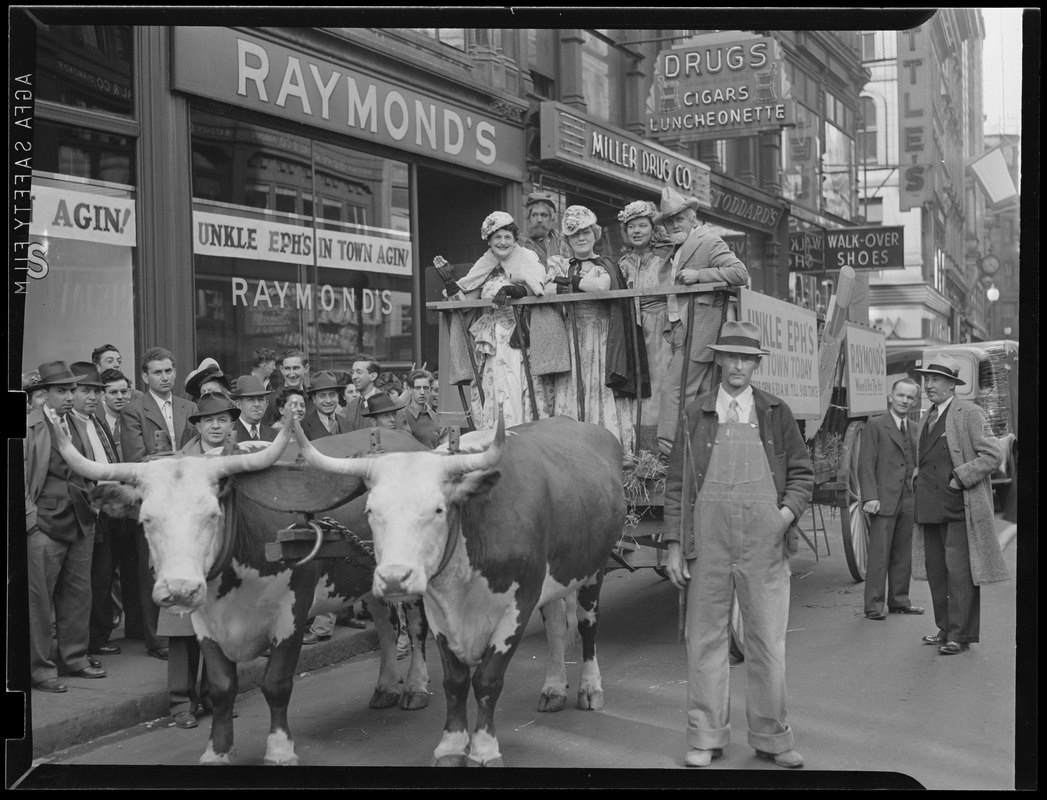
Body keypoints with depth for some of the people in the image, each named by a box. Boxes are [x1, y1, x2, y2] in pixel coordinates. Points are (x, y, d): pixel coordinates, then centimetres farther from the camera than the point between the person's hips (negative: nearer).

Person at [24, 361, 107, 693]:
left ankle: (74, 658, 24)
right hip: (43, 527, -6)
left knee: (78, 594, 11)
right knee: (39, 599, -1)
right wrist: (29, 516, -12)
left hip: (80, 523, 6)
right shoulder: (29, 427, -7)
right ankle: (40, 669, 6)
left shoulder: (79, 424, 12)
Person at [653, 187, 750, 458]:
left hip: (697, 331, -9)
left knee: (673, 390, -13)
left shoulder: (709, 242, -7)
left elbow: (741, 273, -17)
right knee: (704, 393, 10)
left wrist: (698, 275, -21)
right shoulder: (680, 248, 20)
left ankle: (668, 452, -15)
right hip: (683, 330, 9)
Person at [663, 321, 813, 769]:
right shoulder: (696, 415, 7)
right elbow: (676, 482, 6)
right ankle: (706, 740, 15)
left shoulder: (776, 414, 9)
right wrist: (674, 544, 0)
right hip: (707, 537, 0)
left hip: (765, 541, 0)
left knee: (768, 640, 5)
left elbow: (802, 472, 13)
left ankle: (771, 738, 18)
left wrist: (789, 510, -7)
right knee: (706, 639, 5)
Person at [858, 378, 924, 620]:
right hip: (884, 500, -6)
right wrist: (870, 496, -17)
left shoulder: (915, 430, 16)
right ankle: (873, 605, -1)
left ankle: (899, 600, 21)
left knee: (903, 554, 11)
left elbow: (916, 465, 18)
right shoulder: (875, 426, -2)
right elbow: (866, 464, -8)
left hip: (909, 501, 6)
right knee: (879, 555, -5)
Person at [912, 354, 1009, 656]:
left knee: (959, 572, -7)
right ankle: (946, 628, 21)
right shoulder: (926, 419, 18)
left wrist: (960, 478, -15)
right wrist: (918, 476, 13)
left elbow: (992, 455, -12)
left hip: (960, 509, -7)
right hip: (930, 509, 8)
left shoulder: (970, 414, -6)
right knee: (936, 572, 10)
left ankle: (961, 636, -2)